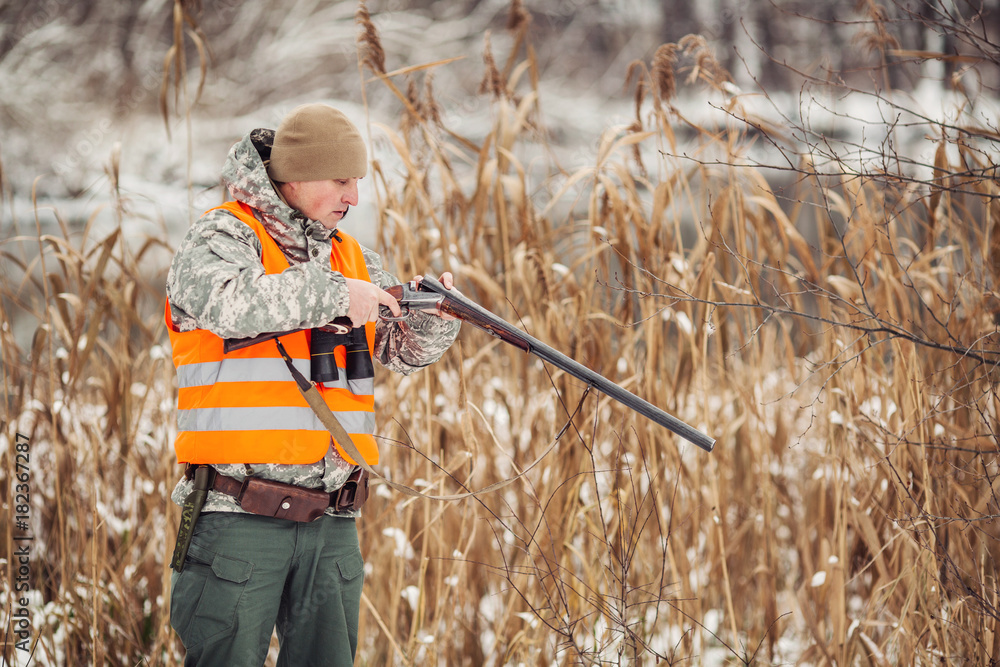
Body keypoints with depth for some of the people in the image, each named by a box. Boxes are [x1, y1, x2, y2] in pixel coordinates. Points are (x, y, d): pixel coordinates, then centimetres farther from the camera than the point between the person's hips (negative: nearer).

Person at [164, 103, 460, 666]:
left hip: (331, 520, 6)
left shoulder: (351, 256, 18)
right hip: (240, 513, -6)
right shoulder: (223, 237, -4)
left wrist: (436, 316, -7)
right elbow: (228, 303, -26)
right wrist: (335, 295, -21)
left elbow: (401, 348, 15)